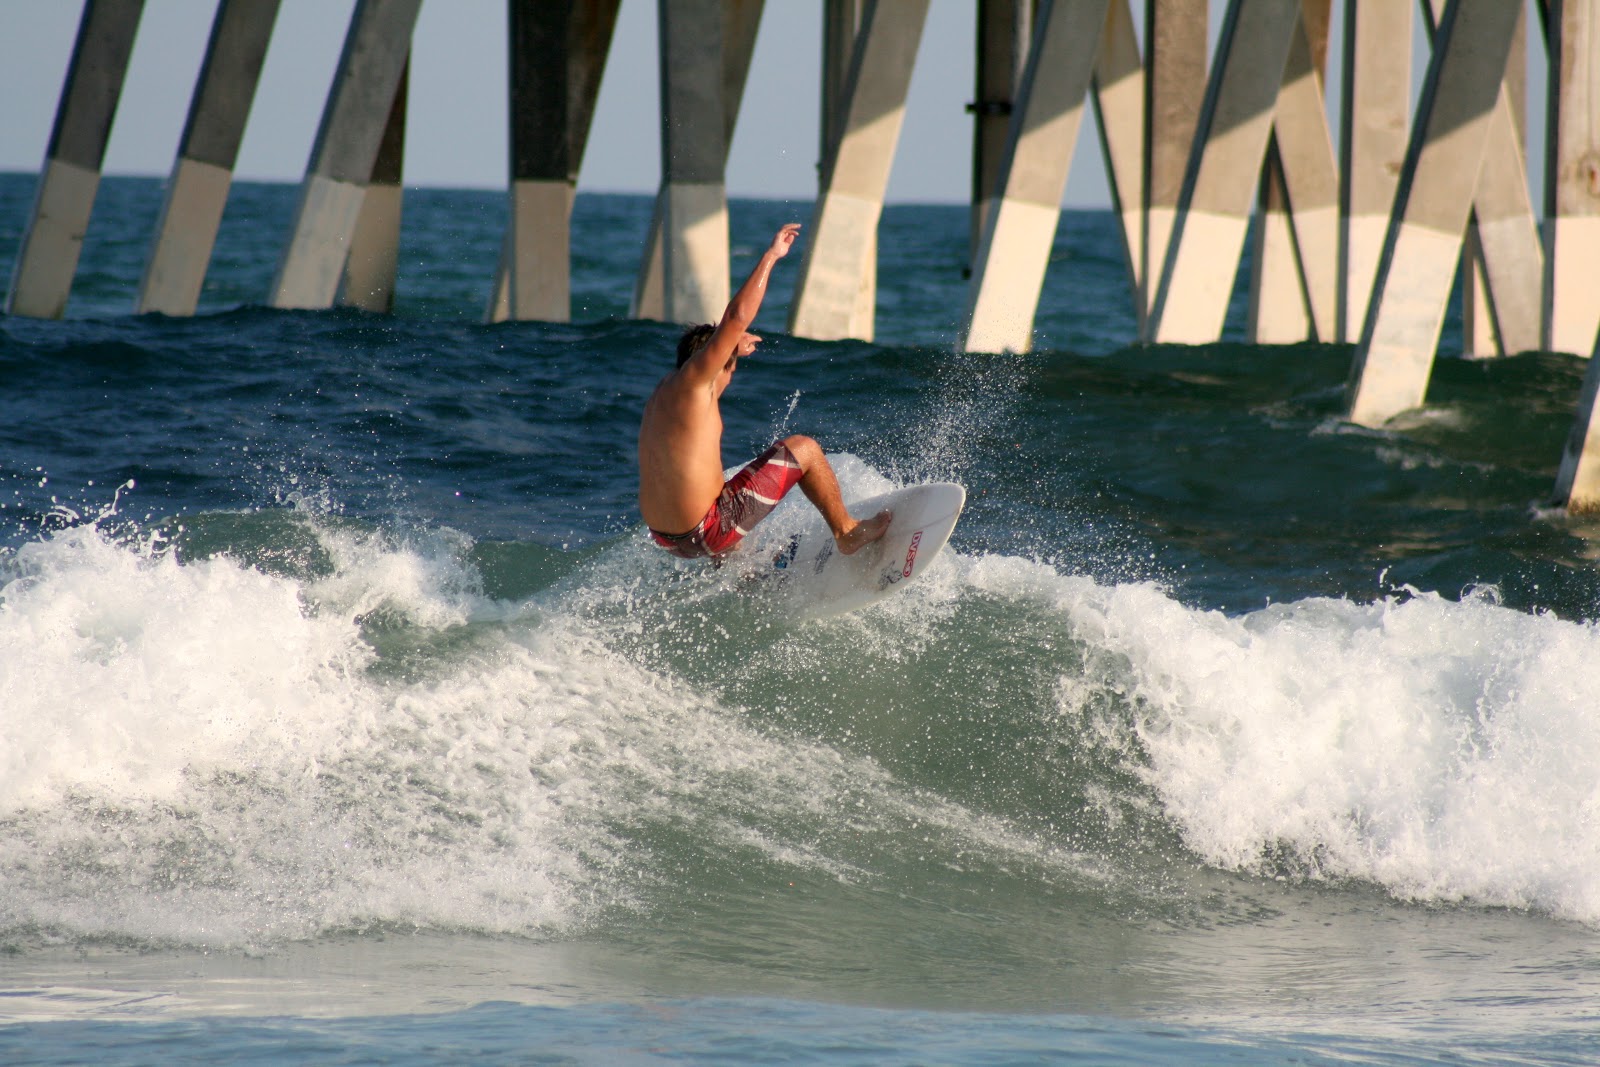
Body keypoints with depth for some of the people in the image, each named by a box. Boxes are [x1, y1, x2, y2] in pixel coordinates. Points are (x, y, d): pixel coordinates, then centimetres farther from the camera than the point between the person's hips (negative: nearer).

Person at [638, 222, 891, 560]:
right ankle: (846, 532, 15)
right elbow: (738, 316, -22)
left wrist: (731, 350, 40)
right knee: (804, 449, 4)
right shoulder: (691, 382, -14)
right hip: (706, 535, -9)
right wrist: (771, 256, -16)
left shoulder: (661, 393, 11)